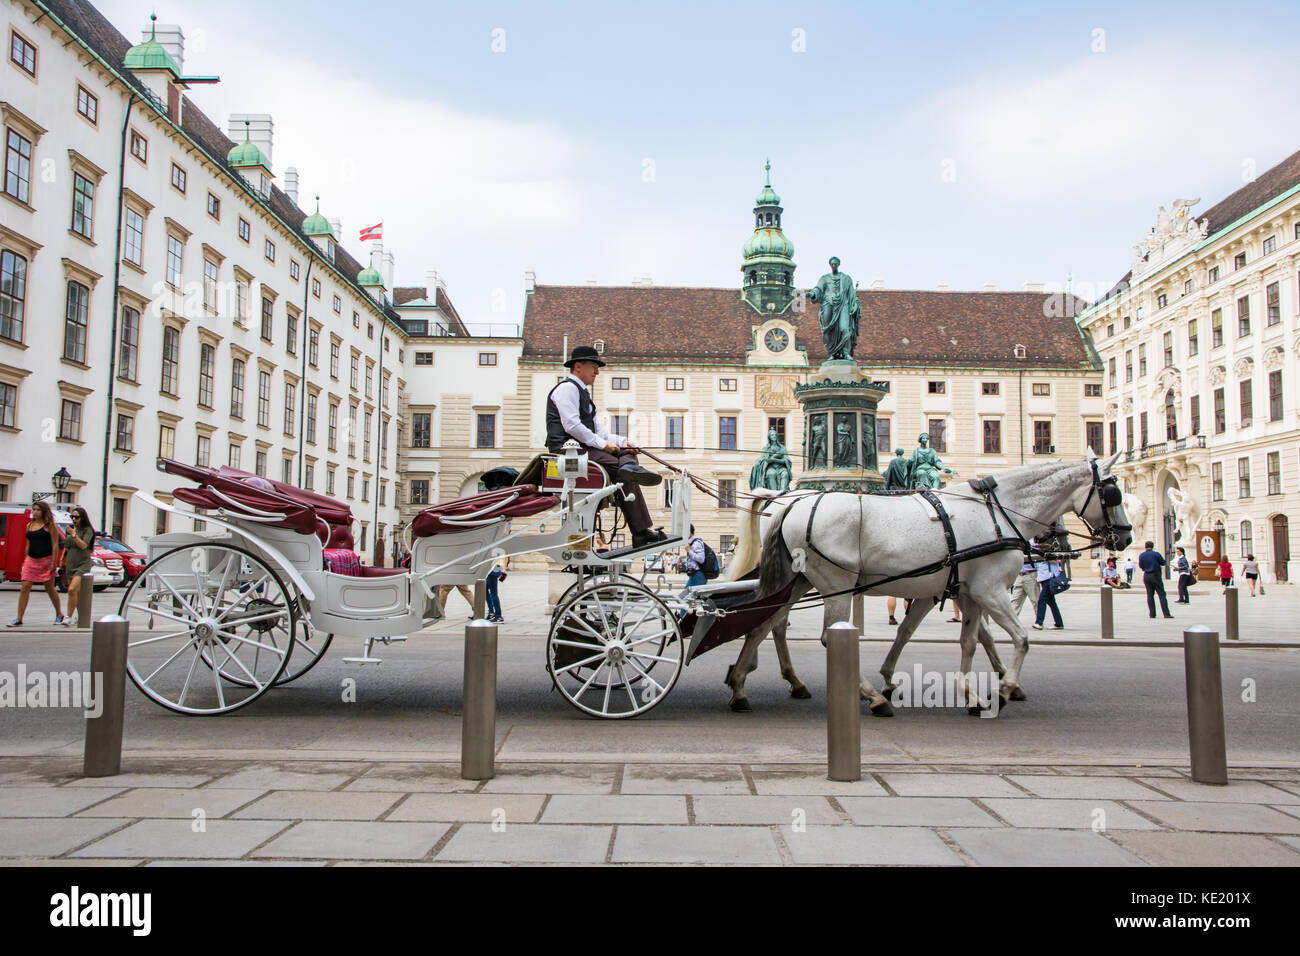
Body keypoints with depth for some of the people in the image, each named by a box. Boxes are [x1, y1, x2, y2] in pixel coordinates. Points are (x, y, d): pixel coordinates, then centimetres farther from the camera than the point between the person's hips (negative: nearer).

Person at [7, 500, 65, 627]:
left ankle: (59, 614, 21)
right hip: (31, 560, 5)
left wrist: (53, 563, -14)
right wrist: (25, 561, 16)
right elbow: (28, 544, 19)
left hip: (46, 560, -5)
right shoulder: (29, 525, 13)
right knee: (25, 588, -4)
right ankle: (19, 619, -4)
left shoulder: (49, 525, -5)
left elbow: (55, 545, -8)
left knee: (50, 588, 4)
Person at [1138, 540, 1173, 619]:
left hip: (1146, 576, 4)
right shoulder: (1156, 554, -9)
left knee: (1150, 595, 7)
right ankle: (1166, 613, -7)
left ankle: (1152, 614, 4)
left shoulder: (1141, 555, 2)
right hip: (1156, 575, -4)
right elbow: (1164, 563, 2)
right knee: (1162, 594, -2)